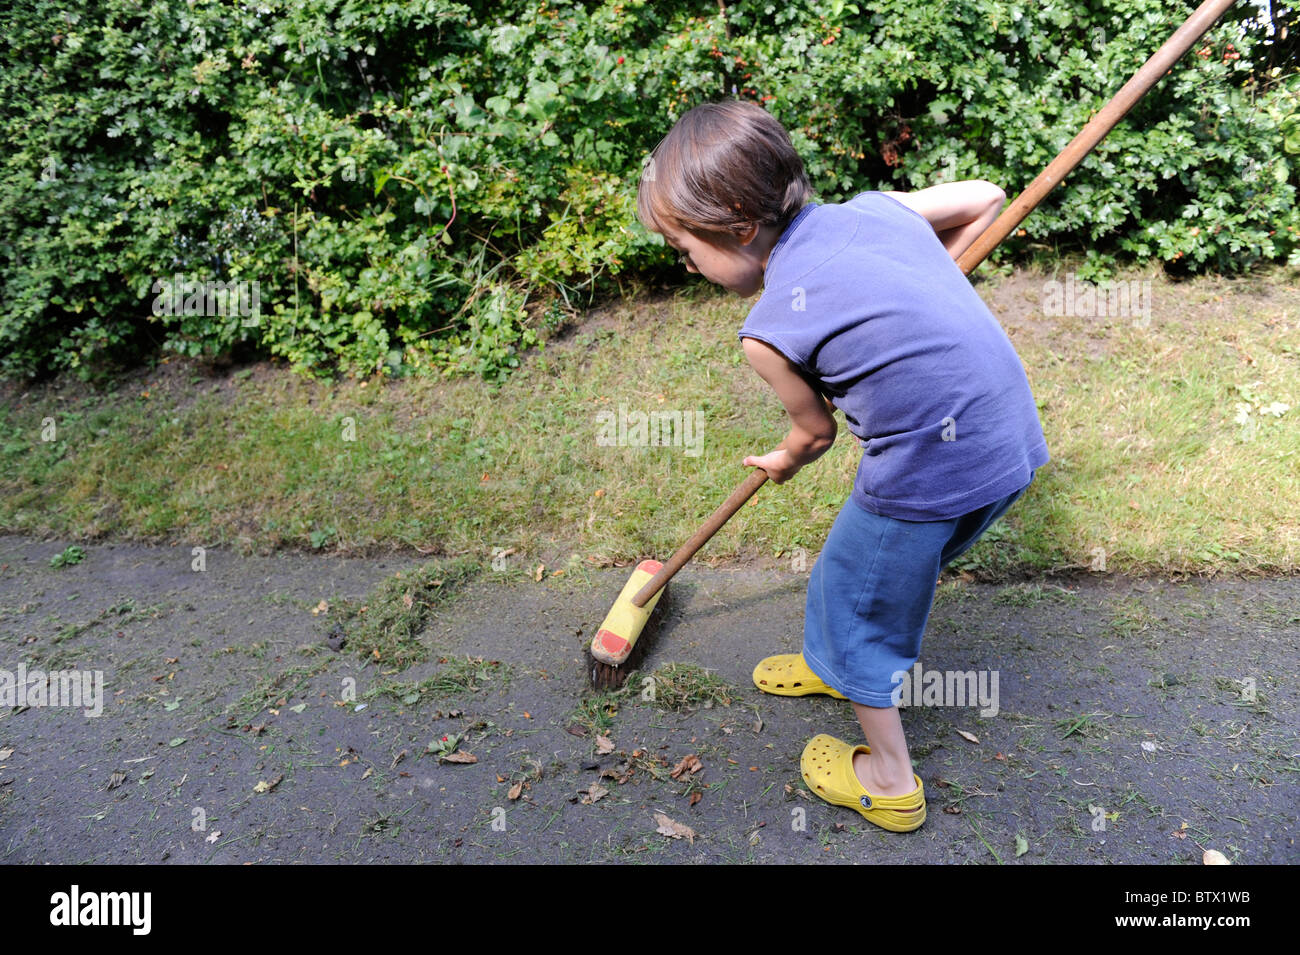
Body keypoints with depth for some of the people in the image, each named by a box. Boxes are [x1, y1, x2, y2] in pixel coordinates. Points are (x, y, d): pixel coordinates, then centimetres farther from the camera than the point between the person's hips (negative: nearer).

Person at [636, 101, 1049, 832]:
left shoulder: (770, 332, -15)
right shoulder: (872, 206, 3)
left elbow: (816, 431, 2)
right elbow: (986, 198, 16)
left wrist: (784, 463, 26)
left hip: (929, 475, -8)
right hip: (1009, 437, 8)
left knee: (860, 599, 16)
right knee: (882, 565, 29)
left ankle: (889, 782, 35)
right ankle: (836, 664, 56)